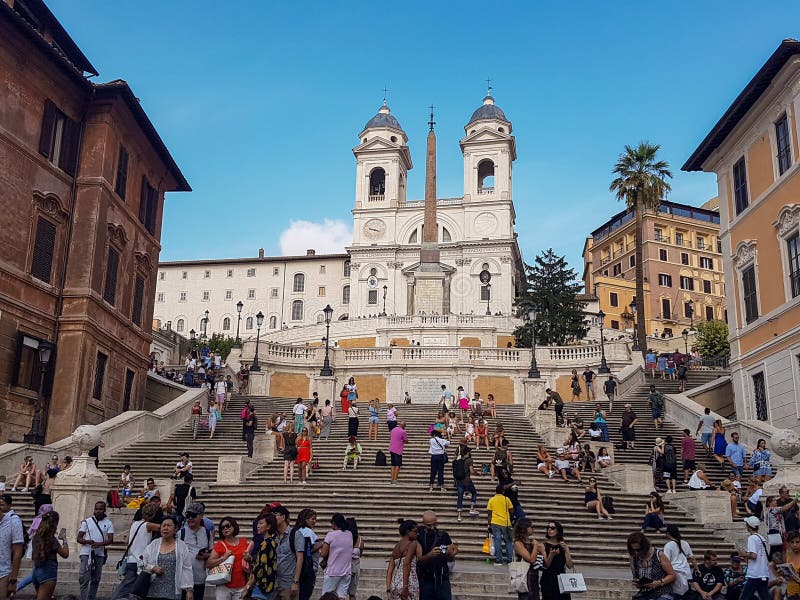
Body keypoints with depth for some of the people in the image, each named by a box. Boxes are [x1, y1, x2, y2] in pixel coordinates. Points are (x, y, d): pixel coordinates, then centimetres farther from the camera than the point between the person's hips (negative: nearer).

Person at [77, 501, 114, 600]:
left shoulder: (108, 523, 6)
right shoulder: (86, 522, 4)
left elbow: (110, 540, -2)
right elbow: (79, 538, 1)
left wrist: (100, 544, -21)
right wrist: (87, 542, -20)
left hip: (100, 554, 2)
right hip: (86, 553, -2)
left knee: (96, 580, 7)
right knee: (84, 579, -10)